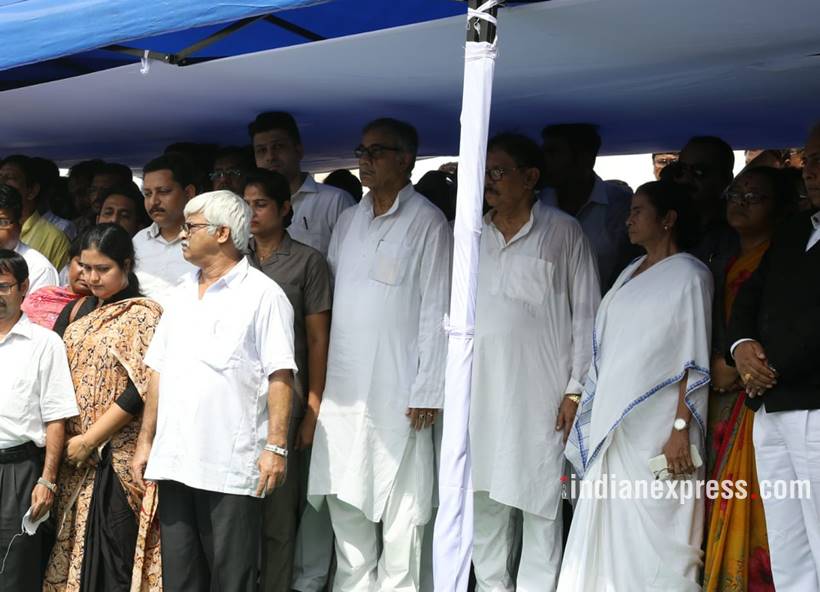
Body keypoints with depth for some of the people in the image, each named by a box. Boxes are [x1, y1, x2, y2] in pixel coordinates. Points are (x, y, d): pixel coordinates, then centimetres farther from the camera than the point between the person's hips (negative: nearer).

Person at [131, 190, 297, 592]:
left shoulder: (262, 294, -3)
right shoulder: (181, 295, 17)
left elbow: (279, 376, -9)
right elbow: (159, 372, 19)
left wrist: (276, 446, -16)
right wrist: (146, 441, 14)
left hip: (231, 466, -6)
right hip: (174, 461, 7)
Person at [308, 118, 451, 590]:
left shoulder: (427, 223, -5)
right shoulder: (350, 220, 14)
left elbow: (436, 311, -8)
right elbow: (328, 296, 16)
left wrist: (428, 391, -12)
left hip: (396, 391, -6)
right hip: (343, 386, 6)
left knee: (399, 503, 0)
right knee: (345, 496, 11)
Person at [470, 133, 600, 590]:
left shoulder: (563, 231, 3)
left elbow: (586, 313, 1)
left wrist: (577, 390, -4)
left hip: (540, 393, -4)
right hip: (479, 391, 4)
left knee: (541, 502, -3)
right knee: (484, 498, 5)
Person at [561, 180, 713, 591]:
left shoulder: (689, 275, -4)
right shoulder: (631, 273, 17)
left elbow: (695, 362, -9)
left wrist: (681, 429, -17)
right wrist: (583, 410, 13)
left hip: (654, 428, -7)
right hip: (610, 421, 7)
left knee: (651, 532, -7)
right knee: (607, 528, 6)